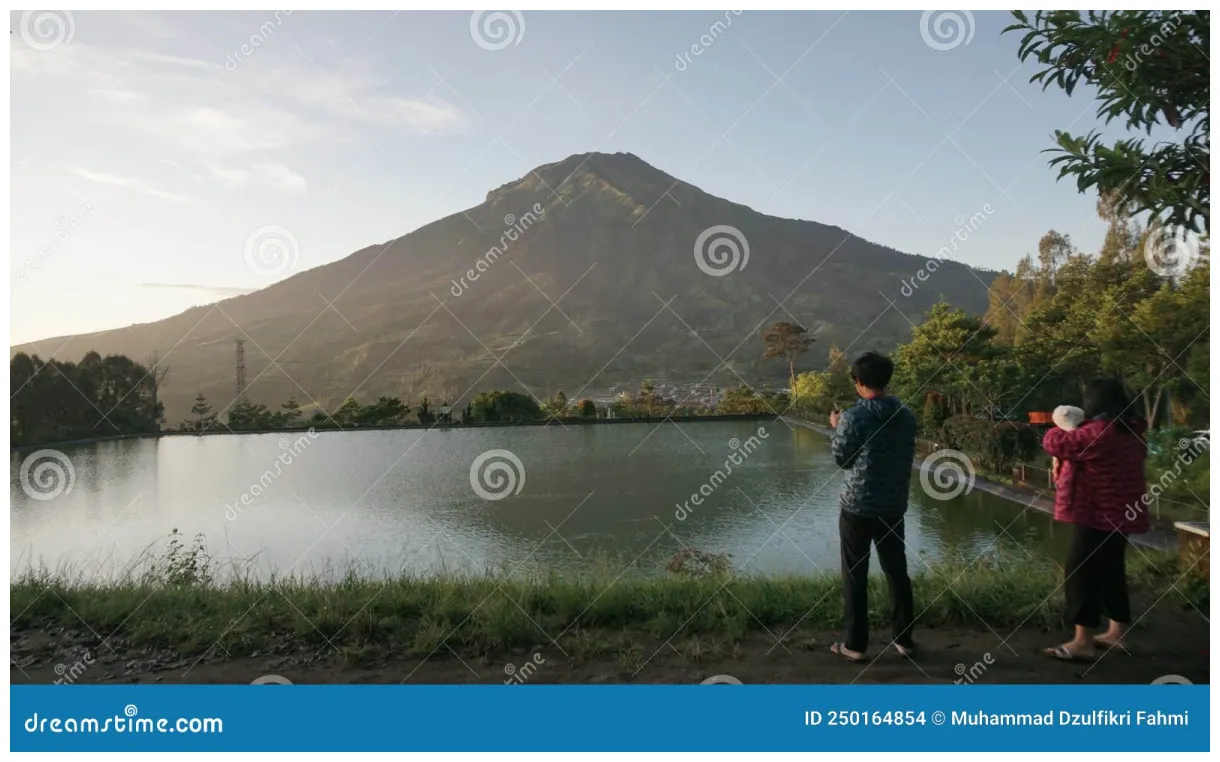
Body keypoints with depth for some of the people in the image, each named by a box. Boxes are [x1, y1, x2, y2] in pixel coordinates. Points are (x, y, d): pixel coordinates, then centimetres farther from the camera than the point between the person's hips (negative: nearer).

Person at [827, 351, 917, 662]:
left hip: (857, 506, -4)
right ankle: (905, 639, 23)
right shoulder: (906, 416, 1)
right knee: (897, 573, 15)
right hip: (894, 507, 4)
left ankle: (855, 644, 10)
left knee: (855, 577, 5)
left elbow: (842, 459, -4)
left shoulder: (853, 417, -14)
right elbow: (905, 455, 14)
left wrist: (837, 429, 12)